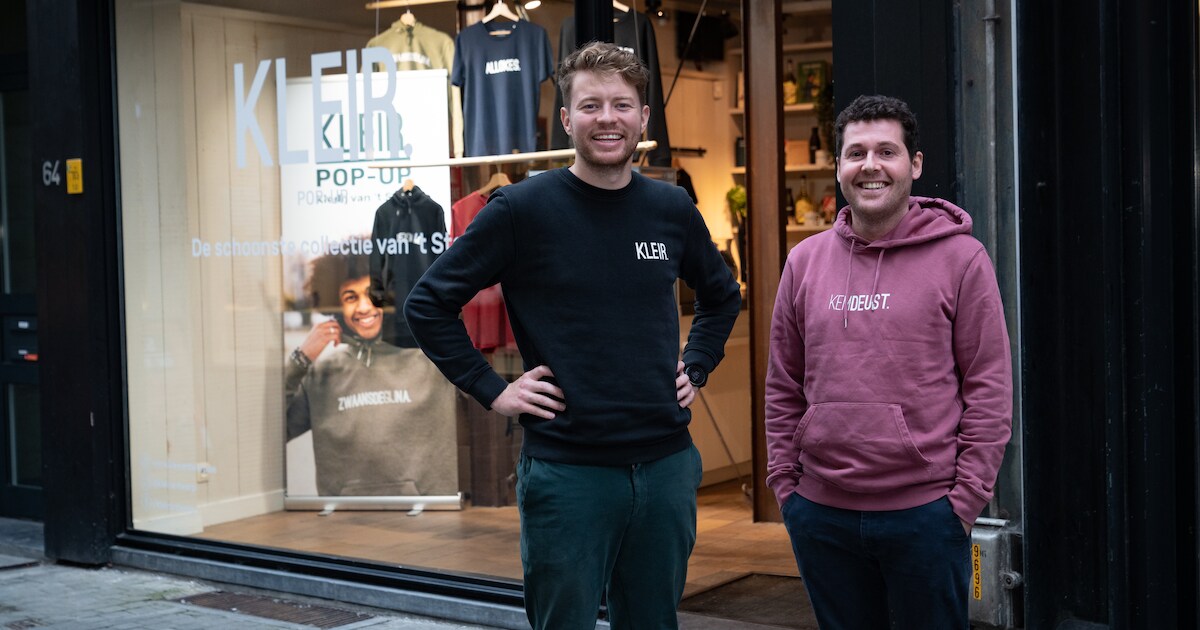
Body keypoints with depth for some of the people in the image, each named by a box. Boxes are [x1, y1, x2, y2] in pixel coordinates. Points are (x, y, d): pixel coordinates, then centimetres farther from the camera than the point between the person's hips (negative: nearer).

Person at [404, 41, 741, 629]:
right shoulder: (523, 208, -7)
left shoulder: (672, 209, 6)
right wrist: (490, 388, -7)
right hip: (565, 469, -4)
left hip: (666, 464, 4)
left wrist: (694, 367, 12)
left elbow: (721, 296, 24)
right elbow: (427, 304, -3)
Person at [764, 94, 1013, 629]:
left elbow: (990, 388, -4)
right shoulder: (805, 261, 8)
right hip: (821, 514, 3)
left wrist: (966, 495, -8)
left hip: (926, 513, -3)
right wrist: (784, 480, 5)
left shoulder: (960, 257, -2)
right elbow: (782, 388, 12)